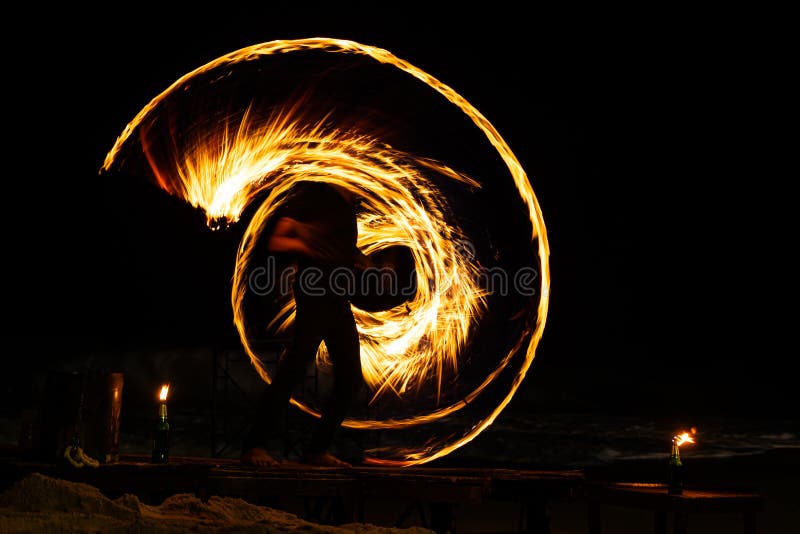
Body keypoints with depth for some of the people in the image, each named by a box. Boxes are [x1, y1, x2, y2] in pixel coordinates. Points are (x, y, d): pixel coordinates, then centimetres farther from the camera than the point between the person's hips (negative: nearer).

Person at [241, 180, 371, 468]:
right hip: (314, 296, -8)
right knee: (295, 367, -13)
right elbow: (276, 242, -9)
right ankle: (254, 446, -6)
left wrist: (359, 259, 12)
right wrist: (308, 246, -24)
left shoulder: (346, 202, 19)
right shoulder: (310, 194, -3)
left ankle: (317, 449, 15)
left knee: (350, 377, 6)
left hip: (339, 301, 8)